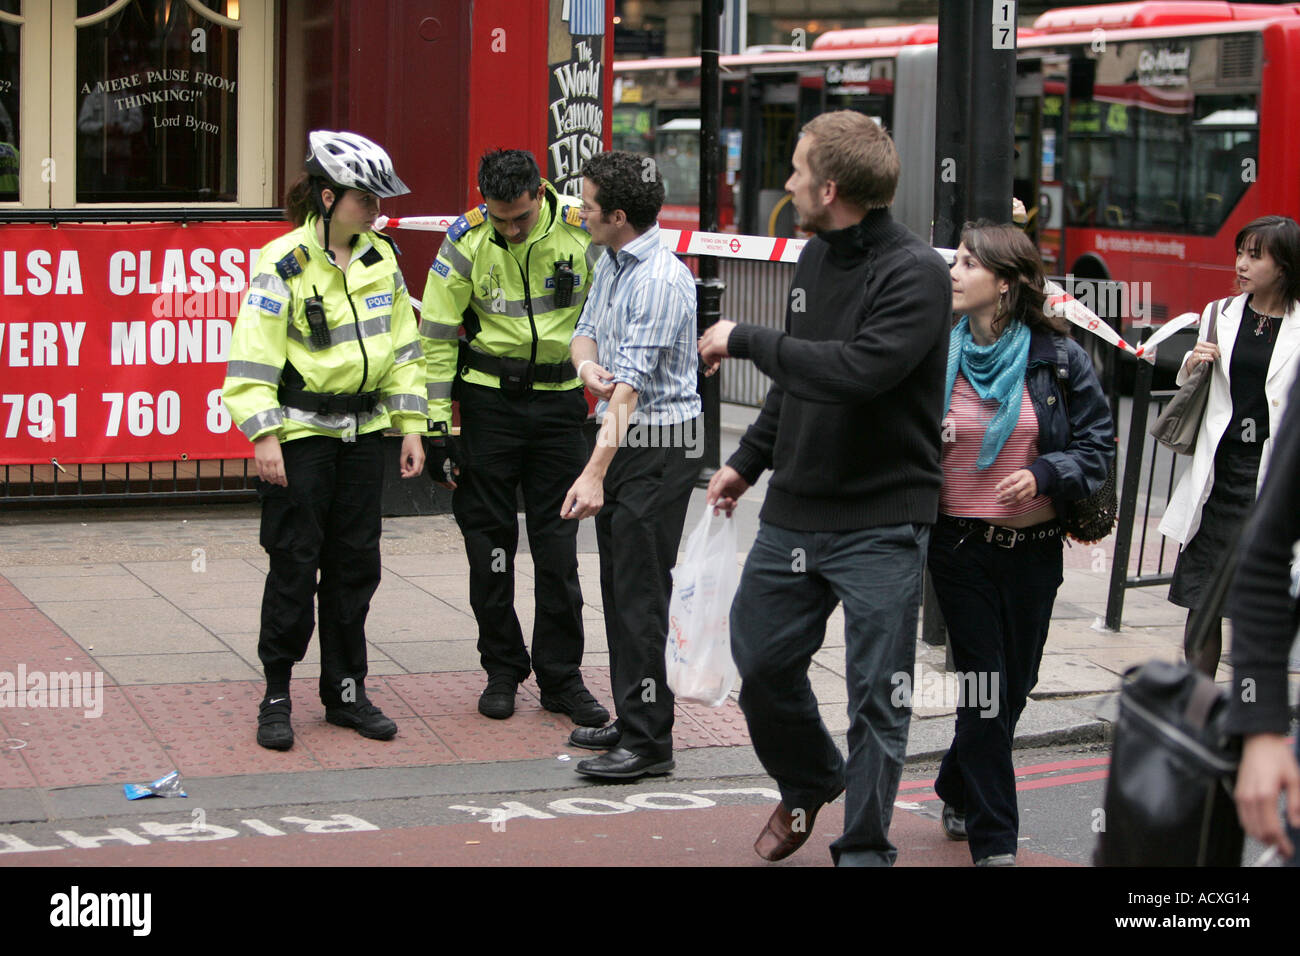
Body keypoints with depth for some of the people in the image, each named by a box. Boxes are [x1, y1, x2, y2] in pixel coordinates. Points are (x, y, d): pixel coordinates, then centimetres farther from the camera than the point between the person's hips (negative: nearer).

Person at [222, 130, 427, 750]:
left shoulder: (381, 257, 8)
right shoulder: (285, 264, -11)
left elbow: (403, 346, 14)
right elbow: (253, 355, -13)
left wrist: (411, 427, 9)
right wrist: (264, 436, -19)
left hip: (363, 431, 6)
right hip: (301, 431, -6)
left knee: (356, 561, 8)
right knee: (294, 562, -3)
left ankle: (346, 691, 17)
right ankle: (276, 696, 7)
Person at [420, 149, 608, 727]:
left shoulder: (581, 233, -9)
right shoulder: (467, 242, -9)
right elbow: (437, 337, -4)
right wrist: (435, 426, -6)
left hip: (559, 401, 0)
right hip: (490, 401, 0)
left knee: (558, 546, 3)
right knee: (489, 540, 5)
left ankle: (561, 677, 13)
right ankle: (502, 672, 19)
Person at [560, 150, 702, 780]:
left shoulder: (662, 280, -20)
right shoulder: (611, 263, 10)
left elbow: (631, 386, -25)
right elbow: (587, 329, 15)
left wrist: (594, 475, -29)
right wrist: (586, 363, -12)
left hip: (659, 449, -10)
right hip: (622, 442, 10)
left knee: (640, 593, -8)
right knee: (617, 588, 14)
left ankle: (649, 741, -4)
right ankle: (631, 721, 23)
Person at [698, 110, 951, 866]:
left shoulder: (915, 273, -16)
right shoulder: (816, 258, 10)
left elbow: (857, 370, -30)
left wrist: (746, 341, -21)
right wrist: (748, 462, 24)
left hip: (880, 526, -7)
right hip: (793, 513, 7)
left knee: (876, 699, -1)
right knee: (761, 664, 14)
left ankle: (865, 850, 12)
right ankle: (810, 782, 40)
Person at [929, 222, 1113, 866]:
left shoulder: (1058, 357, -3)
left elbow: (1098, 444, -1)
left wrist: (1045, 476, -18)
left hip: (1033, 547, 2)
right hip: (961, 546, -2)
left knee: (1013, 687, 13)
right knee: (986, 688, -2)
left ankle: (958, 794, 38)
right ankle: (994, 841, 7)